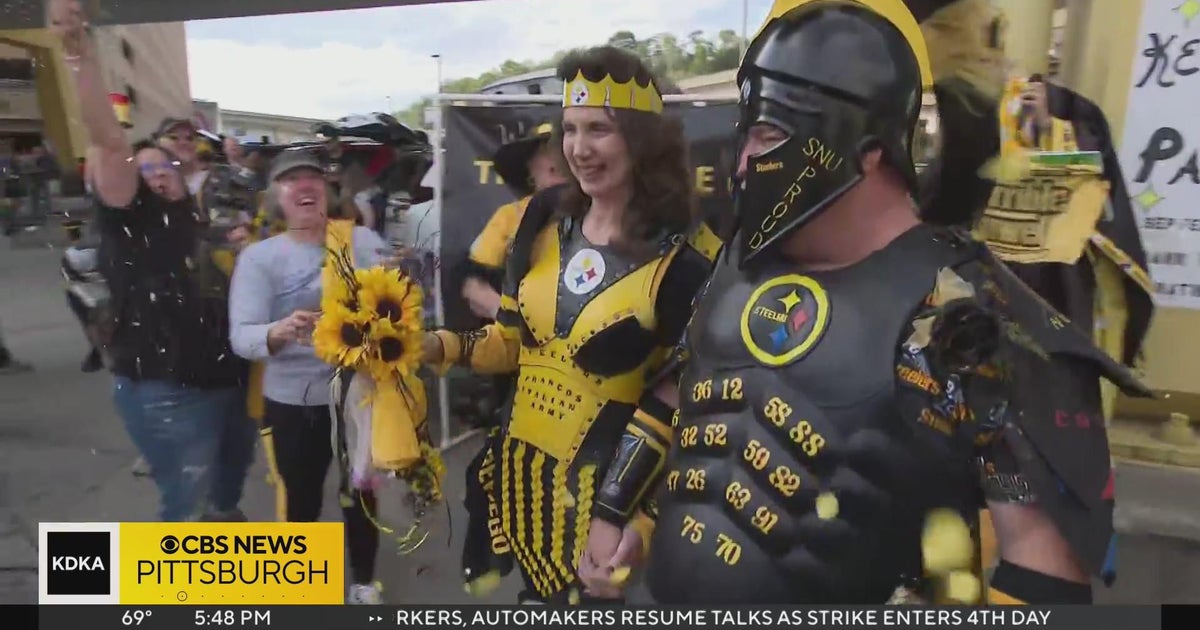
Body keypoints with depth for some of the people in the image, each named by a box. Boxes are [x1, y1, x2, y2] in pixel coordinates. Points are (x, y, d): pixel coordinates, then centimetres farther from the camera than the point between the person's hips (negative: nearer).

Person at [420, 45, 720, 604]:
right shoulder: (545, 222, 0)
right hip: (522, 465, 5)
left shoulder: (686, 257, -16)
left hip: (607, 482, -5)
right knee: (536, 589, 23)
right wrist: (435, 346, -8)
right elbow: (511, 341, 8)